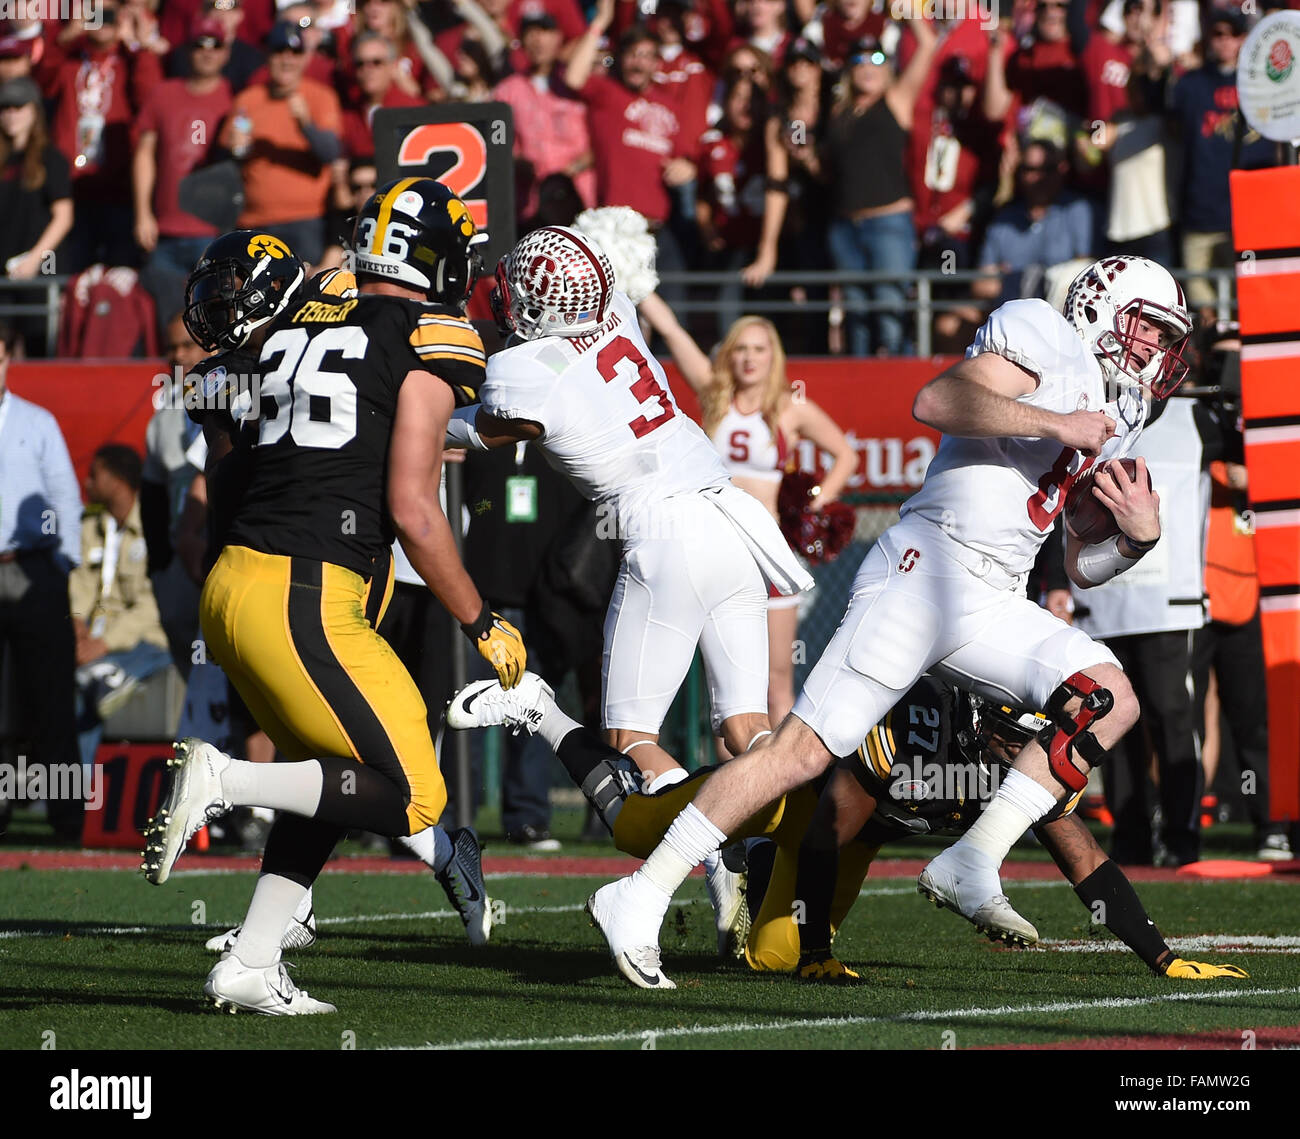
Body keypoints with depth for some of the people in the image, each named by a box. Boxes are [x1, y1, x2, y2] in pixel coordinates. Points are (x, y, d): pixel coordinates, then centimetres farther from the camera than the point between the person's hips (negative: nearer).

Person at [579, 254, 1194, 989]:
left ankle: (972, 864, -8)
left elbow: (1083, 568, 26)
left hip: (992, 603, 9)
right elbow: (936, 401, -19)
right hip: (928, 569, -9)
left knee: (1109, 701, -7)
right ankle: (641, 896, -9)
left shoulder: (1114, 426, 22)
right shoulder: (1045, 338, -2)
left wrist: (1140, 538, 6)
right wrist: (1057, 425, -17)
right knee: (807, 750, -12)